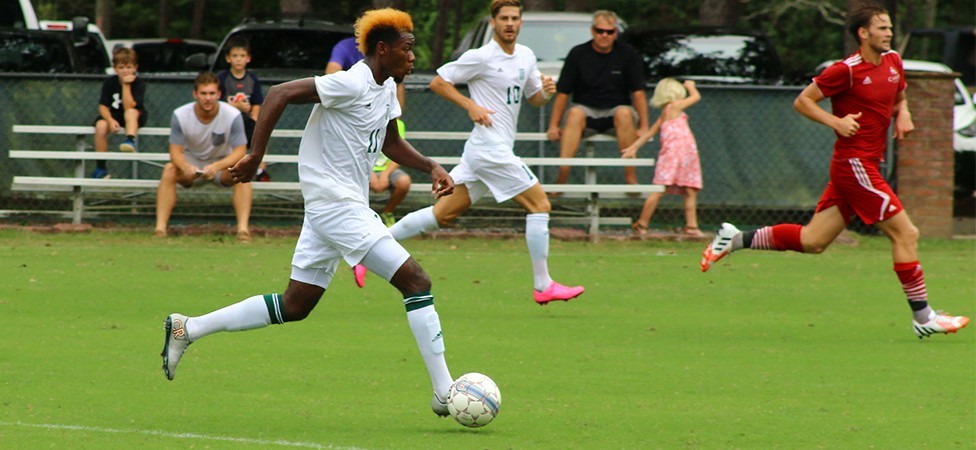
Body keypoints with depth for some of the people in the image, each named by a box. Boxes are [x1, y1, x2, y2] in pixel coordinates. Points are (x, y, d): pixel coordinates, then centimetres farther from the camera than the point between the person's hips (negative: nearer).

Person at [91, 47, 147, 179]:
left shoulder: (138, 84, -13)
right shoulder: (109, 83, -6)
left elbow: (129, 107, -24)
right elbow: (103, 106, -11)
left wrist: (126, 85, -27)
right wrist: (110, 121, -29)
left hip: (136, 118, -2)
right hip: (113, 117, 2)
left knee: (131, 112, -36)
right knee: (100, 126, -29)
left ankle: (130, 140, -53)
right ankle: (100, 167, -20)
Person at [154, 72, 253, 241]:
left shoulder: (233, 115, -19)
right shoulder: (180, 115, -15)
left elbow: (240, 151, -22)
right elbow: (175, 151, -16)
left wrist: (217, 166, -41)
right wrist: (185, 167, -41)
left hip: (223, 162, -1)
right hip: (191, 162, 1)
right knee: (169, 170, -30)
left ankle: (243, 229, -36)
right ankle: (160, 228, -33)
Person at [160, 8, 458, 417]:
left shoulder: (385, 88, 12)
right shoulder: (352, 84, -17)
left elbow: (391, 144, 27)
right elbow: (279, 94, -21)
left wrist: (431, 167, 11)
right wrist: (255, 156, -21)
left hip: (345, 207, 10)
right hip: (336, 206, -10)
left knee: (295, 306, 13)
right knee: (416, 281, -13)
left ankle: (187, 329, 18)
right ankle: (444, 393, -12)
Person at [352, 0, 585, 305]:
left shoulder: (526, 56, 13)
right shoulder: (482, 57, -10)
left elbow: (533, 99, 24)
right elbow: (438, 82, -5)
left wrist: (547, 92, 1)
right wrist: (471, 106, -16)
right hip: (490, 148, -9)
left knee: (443, 214, 9)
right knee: (540, 204, -7)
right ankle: (543, 286, -2)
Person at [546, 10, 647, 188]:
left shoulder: (628, 54, 1)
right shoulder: (578, 54, 1)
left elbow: (638, 92, -1)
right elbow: (563, 93, -1)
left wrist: (643, 127, -10)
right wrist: (553, 126, -7)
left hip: (615, 109, 0)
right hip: (587, 109, 0)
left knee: (624, 113, -35)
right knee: (575, 113, -34)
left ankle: (631, 177, -34)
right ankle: (562, 176, -43)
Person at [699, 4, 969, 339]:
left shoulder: (893, 62, 11)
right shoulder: (846, 70, -12)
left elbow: (899, 97, 30)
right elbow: (802, 102, -6)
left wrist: (903, 113, 7)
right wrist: (836, 122, -20)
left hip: (866, 166, 9)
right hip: (855, 164, -9)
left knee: (812, 241, 10)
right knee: (905, 233, -8)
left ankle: (735, 239, 17)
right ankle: (923, 317, -2)